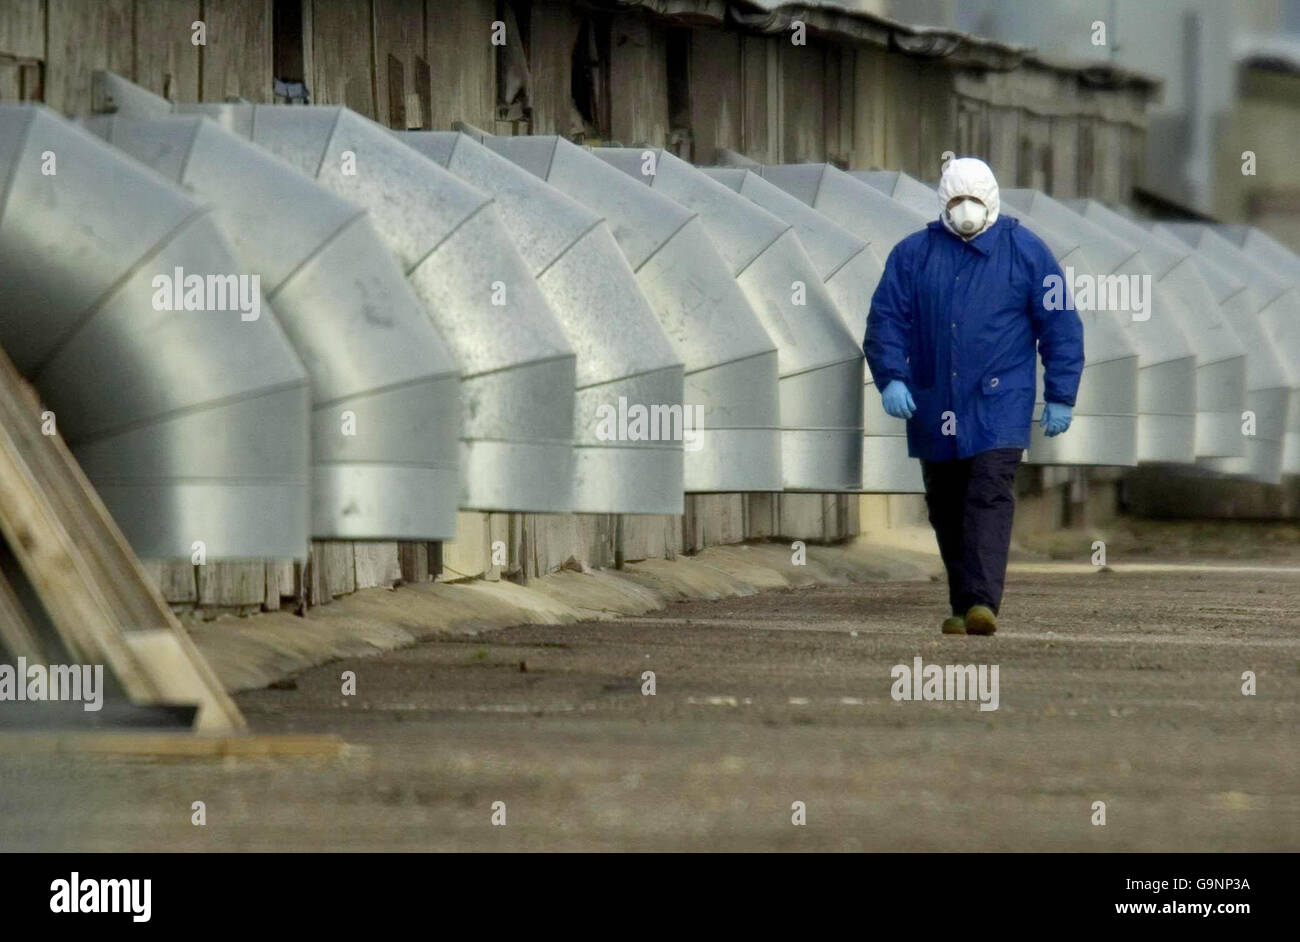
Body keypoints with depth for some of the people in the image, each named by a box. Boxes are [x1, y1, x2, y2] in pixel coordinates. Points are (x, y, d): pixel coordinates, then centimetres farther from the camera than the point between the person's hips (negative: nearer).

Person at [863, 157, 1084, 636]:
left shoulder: (1025, 251, 3)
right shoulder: (913, 254, 7)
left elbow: (1061, 325, 4)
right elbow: (886, 319, 6)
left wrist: (1060, 397, 0)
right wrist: (891, 377, -10)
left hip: (998, 405, -3)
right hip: (934, 409, 3)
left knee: (991, 497, -16)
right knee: (945, 508, 8)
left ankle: (983, 603, -25)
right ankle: (962, 607, 18)